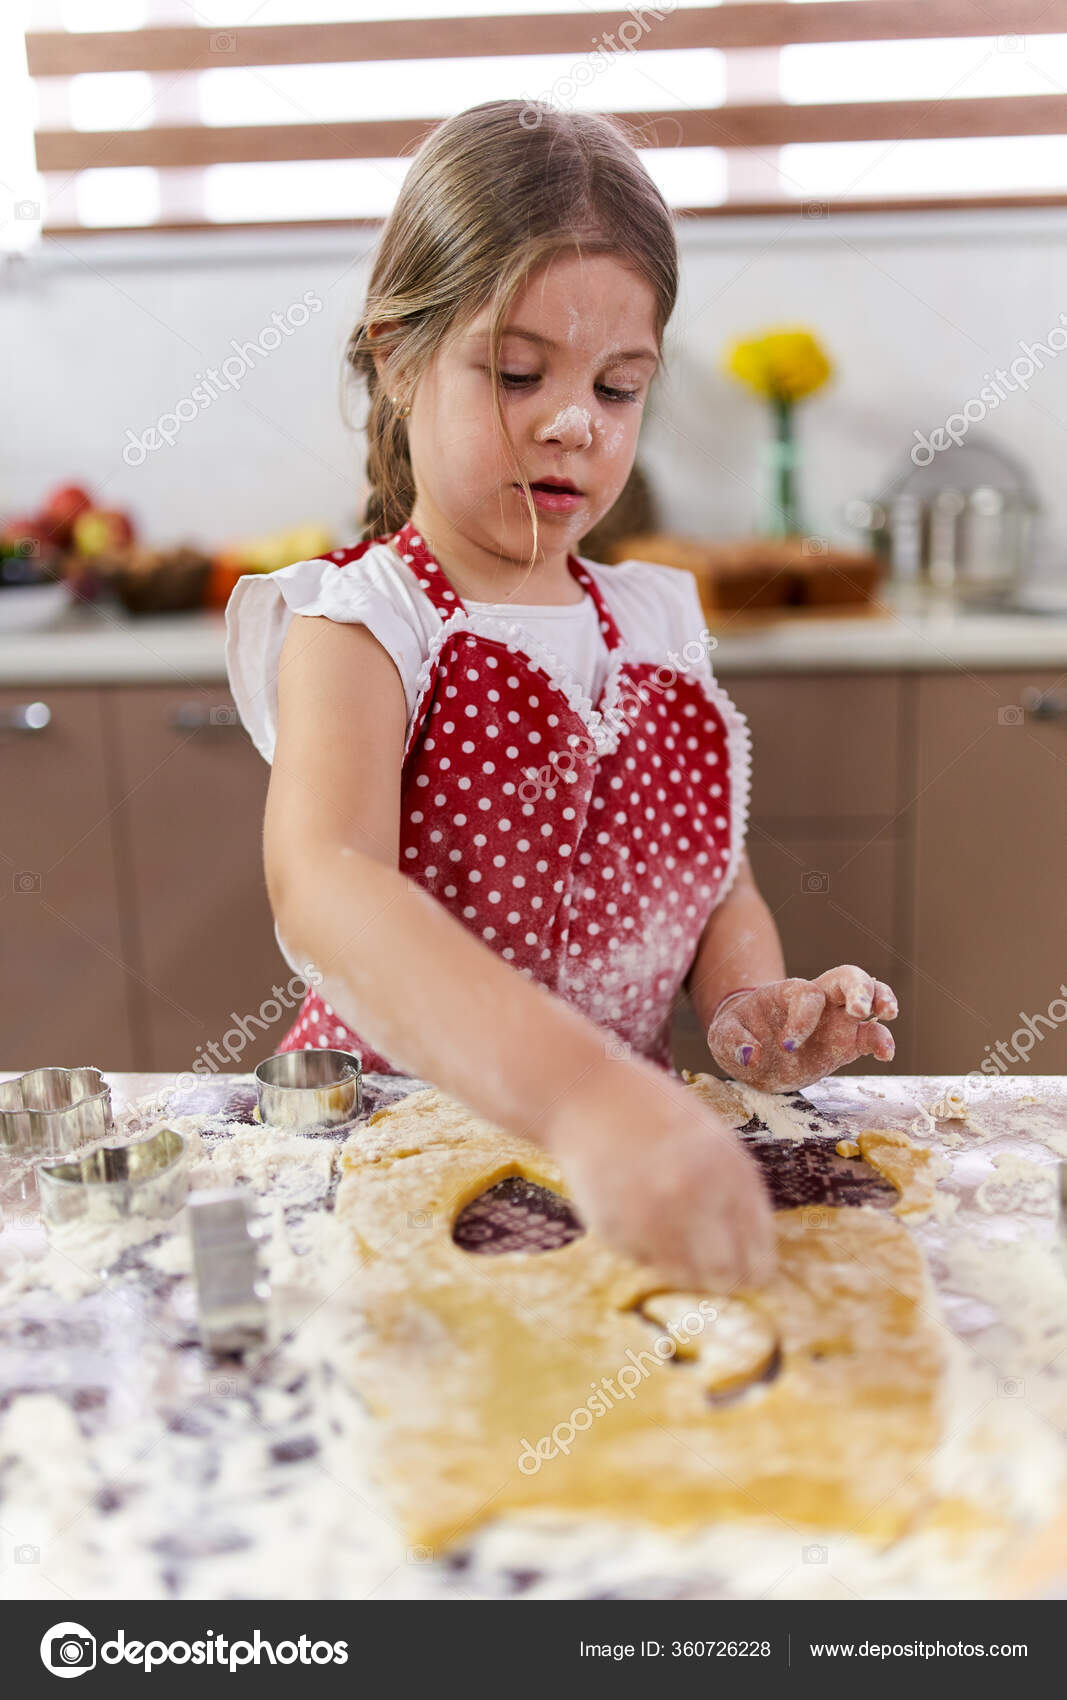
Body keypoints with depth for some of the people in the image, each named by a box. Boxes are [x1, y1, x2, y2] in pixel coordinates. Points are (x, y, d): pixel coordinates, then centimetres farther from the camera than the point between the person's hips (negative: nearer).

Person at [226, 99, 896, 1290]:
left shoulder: (658, 621, 5)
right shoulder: (359, 626, -13)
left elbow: (720, 888, 12)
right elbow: (322, 888, -32)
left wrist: (746, 1007, -11)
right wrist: (582, 1093, -47)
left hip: (637, 1137, 4)